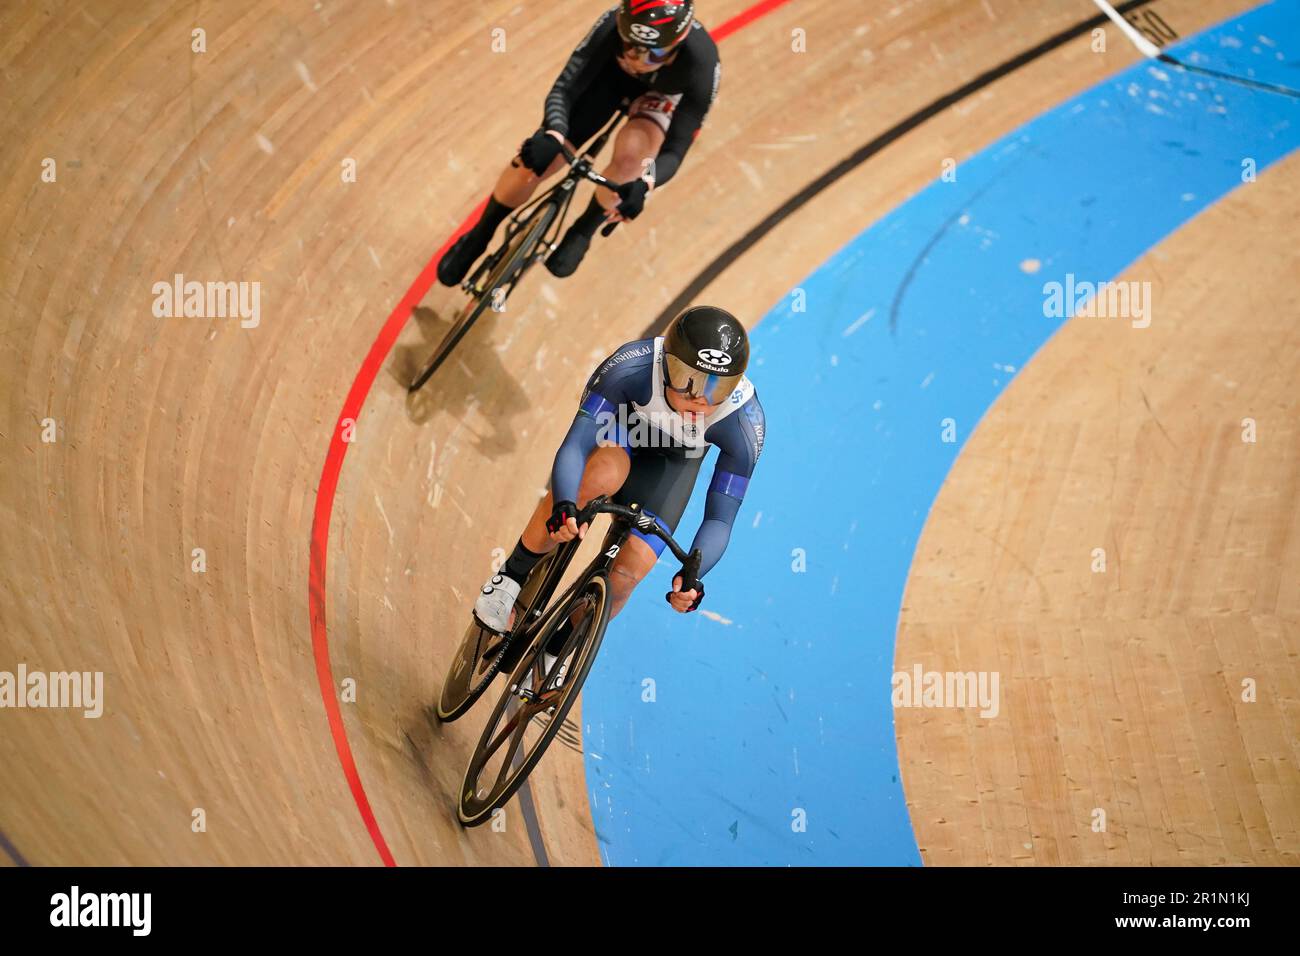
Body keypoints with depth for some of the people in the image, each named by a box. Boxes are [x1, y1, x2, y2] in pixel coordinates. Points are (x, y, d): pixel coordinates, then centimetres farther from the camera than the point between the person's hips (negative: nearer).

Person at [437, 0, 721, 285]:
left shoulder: (701, 63, -40)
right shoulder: (613, 25, -38)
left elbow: (674, 150, -34)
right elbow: (564, 89, -35)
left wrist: (646, 184, -55)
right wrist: (553, 134, -57)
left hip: (663, 93, -1)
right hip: (610, 72, 1)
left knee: (631, 155, -34)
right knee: (533, 160, -11)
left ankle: (583, 231, -3)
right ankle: (476, 239, 17)